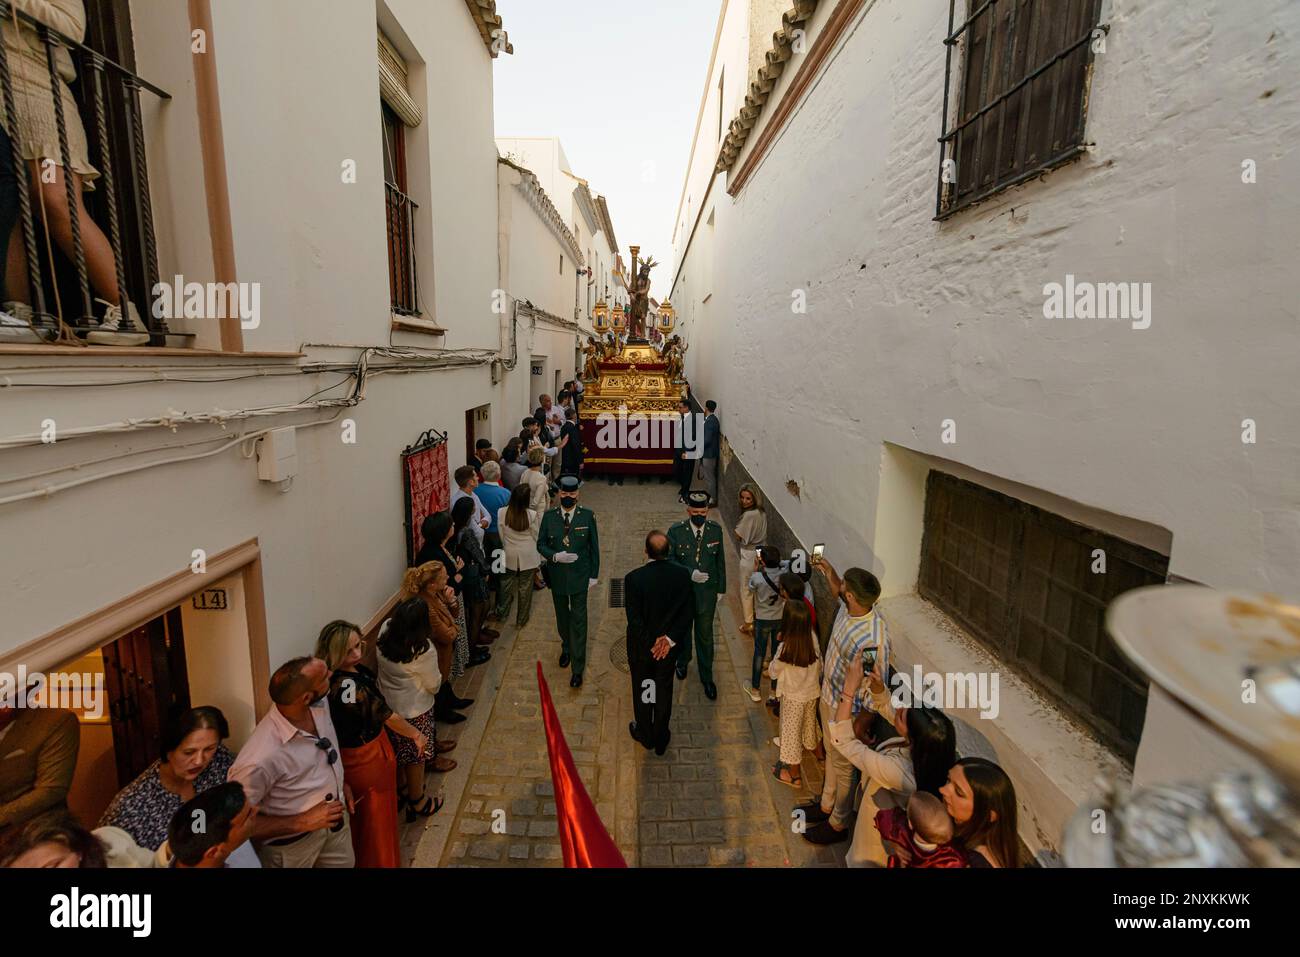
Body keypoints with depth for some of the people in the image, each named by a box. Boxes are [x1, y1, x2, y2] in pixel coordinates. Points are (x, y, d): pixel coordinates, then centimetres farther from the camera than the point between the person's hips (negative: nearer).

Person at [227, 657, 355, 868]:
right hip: (293, 844, -6)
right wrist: (301, 822, -24)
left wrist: (340, 781, 0)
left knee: (345, 863, 27)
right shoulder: (262, 757, -37)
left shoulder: (320, 704, -16)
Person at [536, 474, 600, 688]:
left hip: (579, 576, -2)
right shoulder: (549, 516, -6)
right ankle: (566, 648, 48)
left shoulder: (588, 516, -10)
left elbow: (594, 546, -2)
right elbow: (541, 544, 0)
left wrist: (594, 574, -1)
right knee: (562, 616, 21)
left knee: (578, 620, -1)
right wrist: (555, 556, -19)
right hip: (557, 575, 2)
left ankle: (578, 669, 8)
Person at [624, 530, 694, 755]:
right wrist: (670, 639, -12)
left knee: (642, 689, 21)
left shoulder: (633, 578, -25)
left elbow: (633, 618, -20)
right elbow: (688, 612, -12)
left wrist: (651, 643, -10)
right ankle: (660, 739, 37)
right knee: (664, 690, 21)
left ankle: (645, 735, 42)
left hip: (641, 646, -2)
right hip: (670, 646, 2)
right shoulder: (682, 575, -16)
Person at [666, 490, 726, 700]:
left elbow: (720, 561, 0)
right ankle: (682, 662, 50)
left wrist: (720, 588, 4)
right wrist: (690, 573, -29)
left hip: (707, 593, 1)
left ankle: (707, 678, 29)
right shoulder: (676, 531, -17)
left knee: (705, 635, 10)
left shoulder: (716, 530, -10)